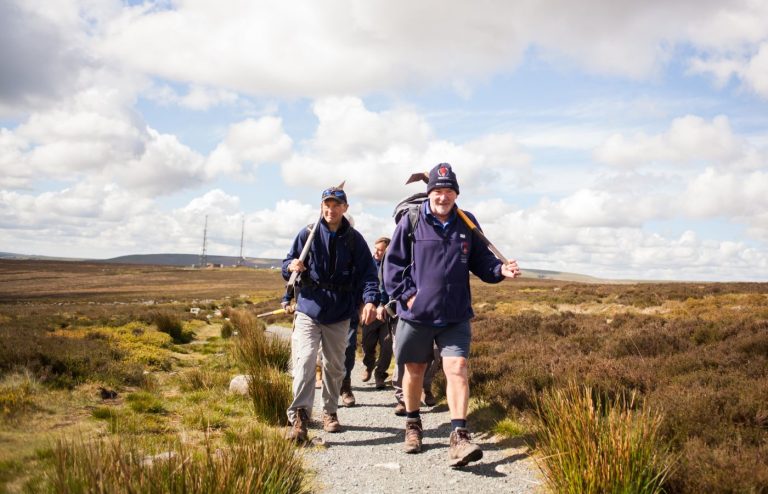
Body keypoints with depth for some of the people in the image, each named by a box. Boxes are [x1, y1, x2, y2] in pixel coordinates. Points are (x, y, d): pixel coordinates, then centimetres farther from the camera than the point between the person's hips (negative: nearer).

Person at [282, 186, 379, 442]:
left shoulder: (354, 239, 1)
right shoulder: (307, 234, 1)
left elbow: (368, 272, -3)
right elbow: (287, 264, 7)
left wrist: (370, 300, -20)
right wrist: (292, 266, -18)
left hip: (339, 314, 2)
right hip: (308, 309, -1)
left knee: (335, 365, 13)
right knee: (305, 361, -17)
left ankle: (330, 412, 29)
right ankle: (299, 416, -16)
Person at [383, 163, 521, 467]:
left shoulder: (467, 224, 4)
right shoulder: (411, 222, -3)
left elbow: (481, 261, 10)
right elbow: (393, 263, 0)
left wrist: (500, 270, -10)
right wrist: (406, 295, -10)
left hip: (456, 316, 1)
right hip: (416, 315, 0)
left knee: (457, 369, -12)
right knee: (414, 370, 14)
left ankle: (459, 437, -11)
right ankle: (413, 425, 35)